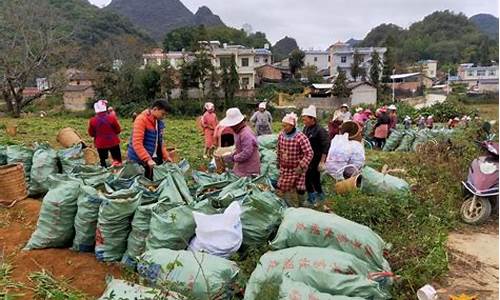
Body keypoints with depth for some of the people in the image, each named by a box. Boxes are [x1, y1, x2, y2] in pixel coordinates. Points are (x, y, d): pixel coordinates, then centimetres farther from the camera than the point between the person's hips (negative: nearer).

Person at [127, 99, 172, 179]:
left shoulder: (159, 122, 8)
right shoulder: (141, 119, -16)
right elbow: (137, 143, -23)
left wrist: (166, 156, 5)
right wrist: (148, 159, -29)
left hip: (155, 159, 7)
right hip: (138, 160, -7)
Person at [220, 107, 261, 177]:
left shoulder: (246, 134, -27)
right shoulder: (237, 131, 6)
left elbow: (246, 153, -29)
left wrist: (233, 158, -19)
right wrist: (232, 155, 4)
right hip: (240, 166, 10)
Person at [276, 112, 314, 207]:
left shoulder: (301, 137, -22)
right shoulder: (281, 135, -3)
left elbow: (309, 153, -21)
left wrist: (301, 166, -23)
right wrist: (279, 162, 17)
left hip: (297, 169, -5)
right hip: (284, 168, 5)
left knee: (300, 190, 6)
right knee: (283, 188, 11)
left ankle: (300, 206, 30)